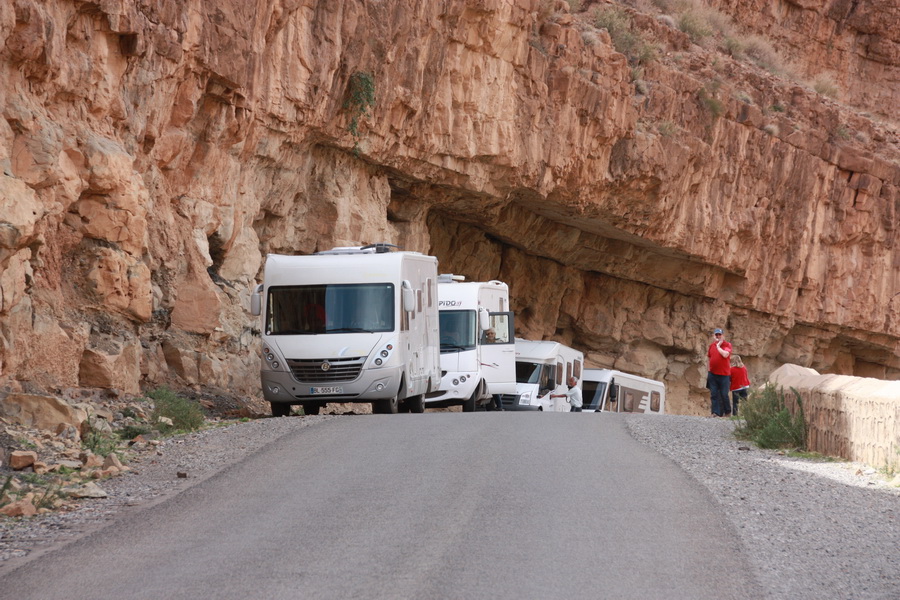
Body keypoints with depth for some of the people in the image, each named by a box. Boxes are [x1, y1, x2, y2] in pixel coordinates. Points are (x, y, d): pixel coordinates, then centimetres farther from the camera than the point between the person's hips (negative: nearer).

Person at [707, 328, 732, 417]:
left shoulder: (727, 345, -5)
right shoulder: (711, 346, 12)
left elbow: (725, 354, -24)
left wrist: (718, 346, -11)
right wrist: (708, 372, 22)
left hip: (724, 374, -5)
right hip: (713, 374, 5)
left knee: (724, 395, -1)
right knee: (714, 394, 0)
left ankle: (728, 412, 16)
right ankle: (716, 412, 1)